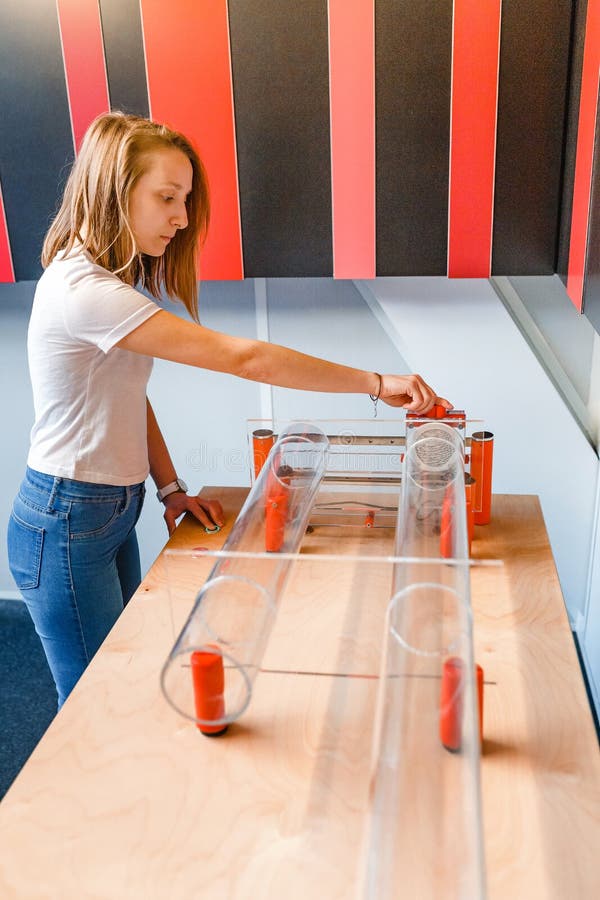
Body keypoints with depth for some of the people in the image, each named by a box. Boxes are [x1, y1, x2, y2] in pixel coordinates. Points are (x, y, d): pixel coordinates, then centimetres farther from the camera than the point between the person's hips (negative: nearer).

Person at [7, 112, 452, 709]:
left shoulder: (109, 282, 8)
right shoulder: (82, 290, -25)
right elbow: (240, 356, -28)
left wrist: (170, 488, 0)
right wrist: (376, 383, -24)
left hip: (113, 513, 9)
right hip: (65, 528, -9)